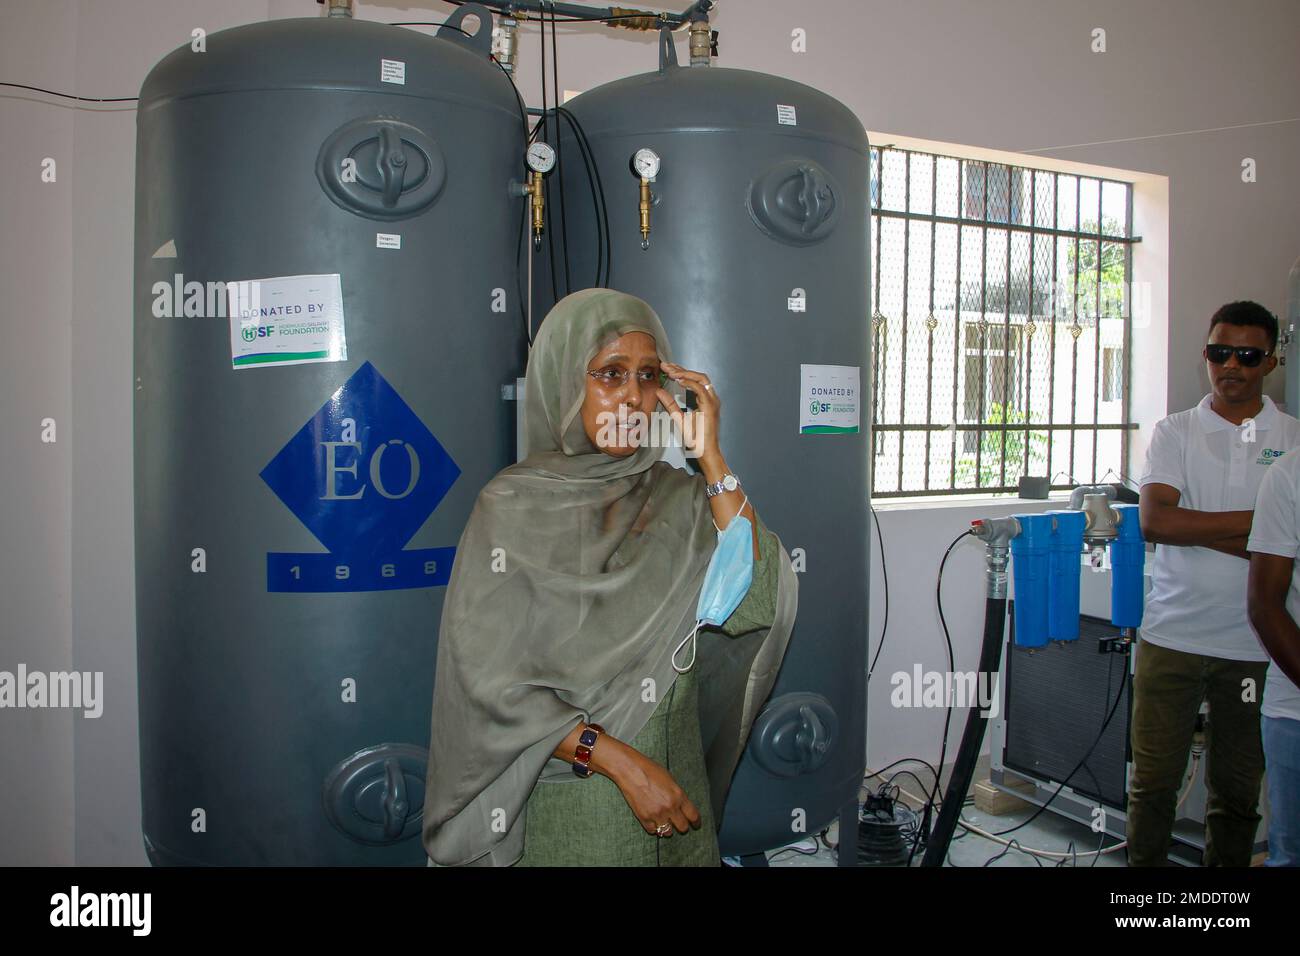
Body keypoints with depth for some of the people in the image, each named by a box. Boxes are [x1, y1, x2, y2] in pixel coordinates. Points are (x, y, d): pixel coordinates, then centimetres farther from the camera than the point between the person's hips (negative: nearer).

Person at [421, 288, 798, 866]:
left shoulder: (677, 495, 0)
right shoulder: (514, 507, -11)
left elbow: (757, 600, -14)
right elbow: (491, 680, -14)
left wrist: (710, 458, -15)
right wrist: (620, 761, -20)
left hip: (676, 792, 4)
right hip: (563, 804, -4)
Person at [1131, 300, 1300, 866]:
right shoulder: (1174, 433, 4)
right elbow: (1153, 521, -11)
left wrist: (1198, 531, -13)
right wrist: (1252, 521, -12)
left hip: (1253, 645, 0)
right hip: (1171, 636, 0)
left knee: (1237, 788, 12)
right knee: (1153, 781, 6)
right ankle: (1143, 863, 21)